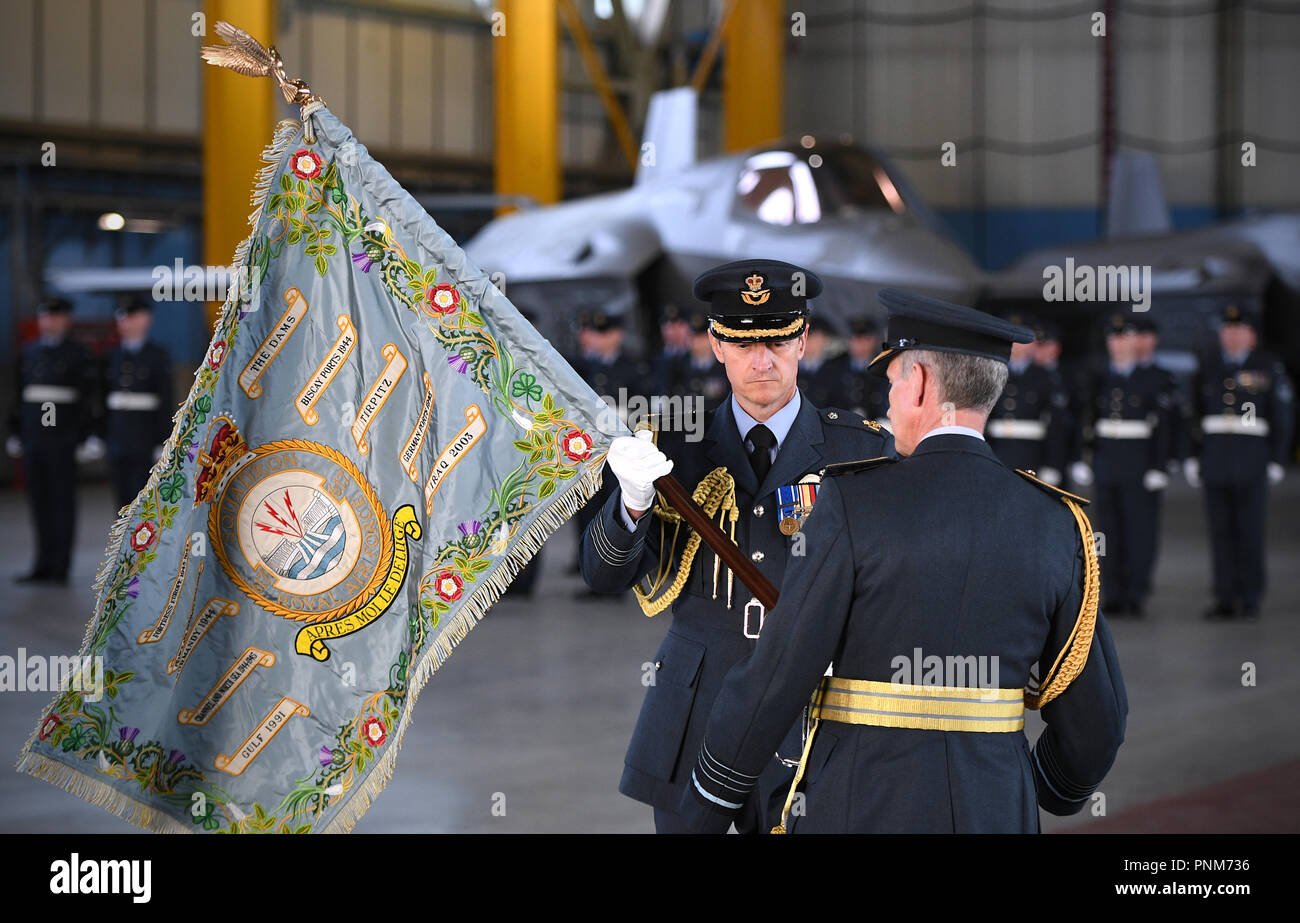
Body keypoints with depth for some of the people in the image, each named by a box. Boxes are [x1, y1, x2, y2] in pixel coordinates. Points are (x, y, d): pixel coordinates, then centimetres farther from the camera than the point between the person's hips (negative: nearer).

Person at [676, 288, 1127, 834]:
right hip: (995, 817, 4)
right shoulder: (1056, 524, 1)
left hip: (860, 811, -4)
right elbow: (1096, 711, 6)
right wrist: (1056, 789, 27)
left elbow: (773, 680, -11)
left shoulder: (853, 505, -10)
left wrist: (703, 812, 1)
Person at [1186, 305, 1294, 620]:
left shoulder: (1268, 367, 1)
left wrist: (1277, 460, -4)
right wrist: (1192, 456, 6)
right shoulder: (1209, 369, 11)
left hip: (1253, 463, -3)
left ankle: (1251, 600, 3)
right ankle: (1226, 598, 7)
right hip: (1215, 462, 3)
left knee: (1250, 531, -3)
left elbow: (1283, 415, 1)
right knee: (1221, 531, 3)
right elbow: (1196, 414, 12)